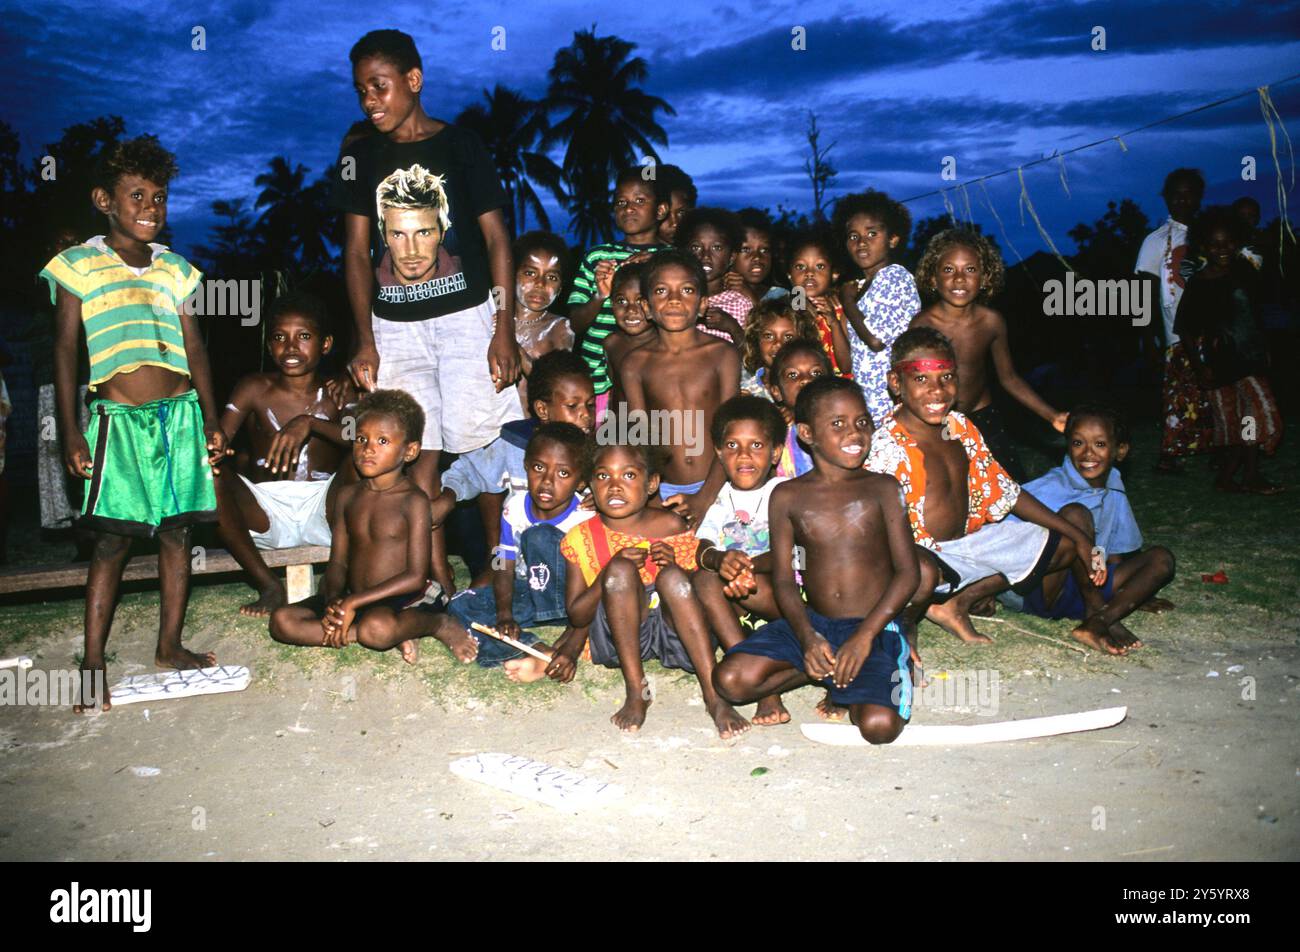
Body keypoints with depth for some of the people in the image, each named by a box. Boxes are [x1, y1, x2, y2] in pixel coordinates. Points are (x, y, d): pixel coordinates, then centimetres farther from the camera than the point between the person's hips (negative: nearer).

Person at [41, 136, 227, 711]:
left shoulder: (174, 269, 12)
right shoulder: (78, 266, 2)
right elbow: (65, 350, 0)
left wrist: (210, 420, 10)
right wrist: (70, 431, -6)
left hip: (180, 413, 4)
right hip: (120, 418, -4)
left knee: (176, 532, 6)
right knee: (112, 539, -4)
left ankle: (170, 645, 19)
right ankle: (93, 664, 4)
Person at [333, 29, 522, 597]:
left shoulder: (460, 146, 1)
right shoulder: (360, 159, 9)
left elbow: (496, 239, -1)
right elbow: (356, 251, 9)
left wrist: (504, 331, -8)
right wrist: (366, 340, 1)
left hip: (466, 318, -3)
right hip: (394, 326, 3)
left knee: (481, 444, -7)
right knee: (419, 454, 1)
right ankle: (441, 585, 8)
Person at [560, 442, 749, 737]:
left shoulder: (671, 526, 2)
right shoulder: (582, 538, 2)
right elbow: (576, 617, 0)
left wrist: (674, 567, -14)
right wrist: (610, 575, -16)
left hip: (672, 630, 1)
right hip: (618, 638, 0)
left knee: (672, 577, -29)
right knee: (620, 568, -26)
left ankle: (714, 696, -33)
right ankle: (637, 691, -26)